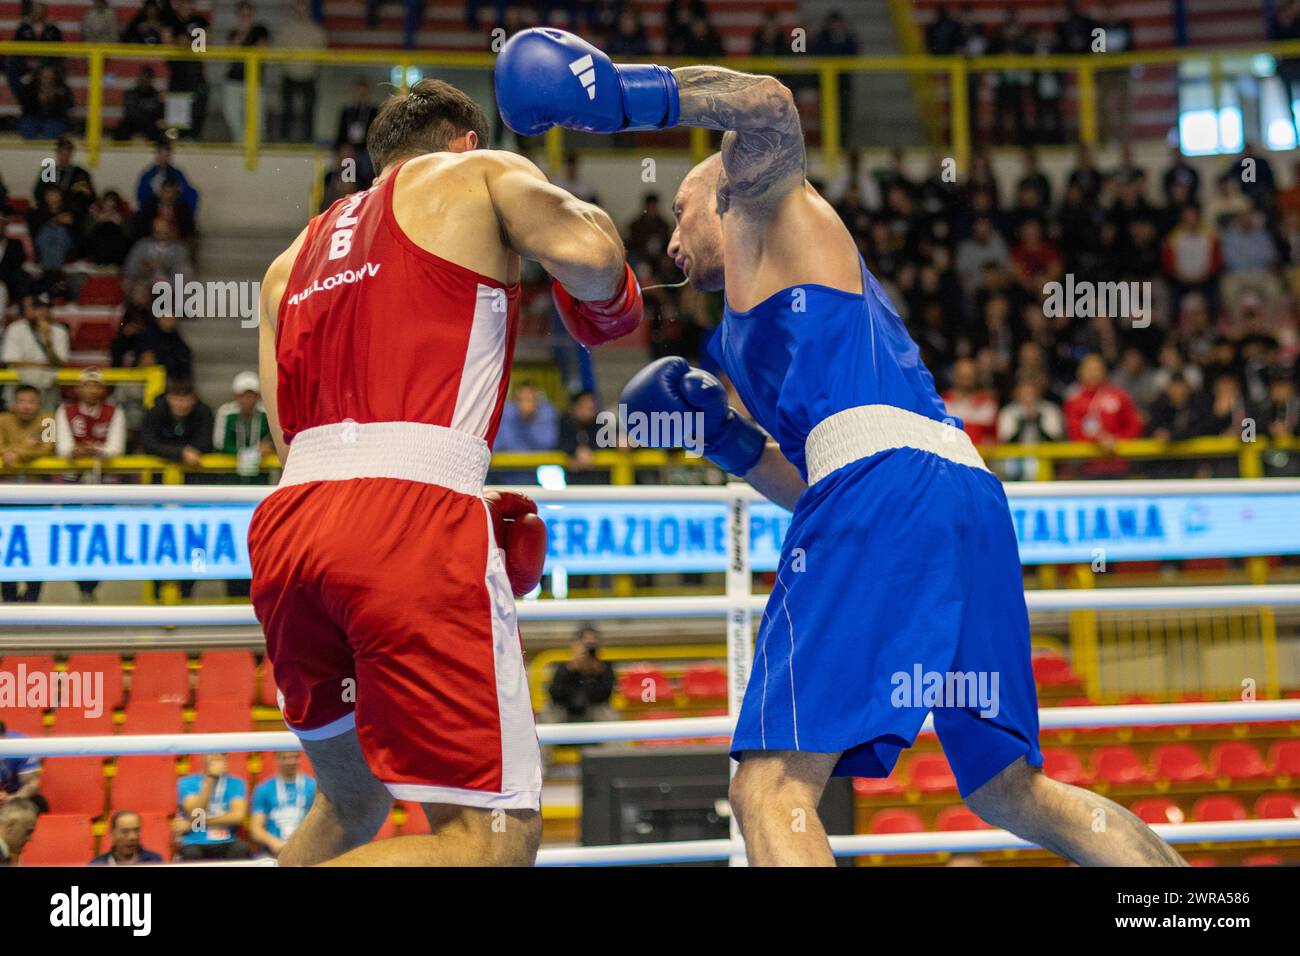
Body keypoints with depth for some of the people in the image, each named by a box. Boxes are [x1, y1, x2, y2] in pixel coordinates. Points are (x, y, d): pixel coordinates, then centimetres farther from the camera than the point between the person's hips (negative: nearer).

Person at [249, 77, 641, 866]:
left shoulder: (293, 263, 30)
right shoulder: (481, 175, 15)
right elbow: (592, 258, -4)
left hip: (286, 520, 7)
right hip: (411, 524, -7)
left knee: (352, 803, 27)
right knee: (495, 839, -5)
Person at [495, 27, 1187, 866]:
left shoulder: (767, 203, 17)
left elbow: (770, 108, -6)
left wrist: (625, 93, -4)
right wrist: (727, 439, 30)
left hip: (890, 480, -9)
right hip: (969, 495, 9)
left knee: (772, 790, -15)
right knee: (1009, 791, 18)